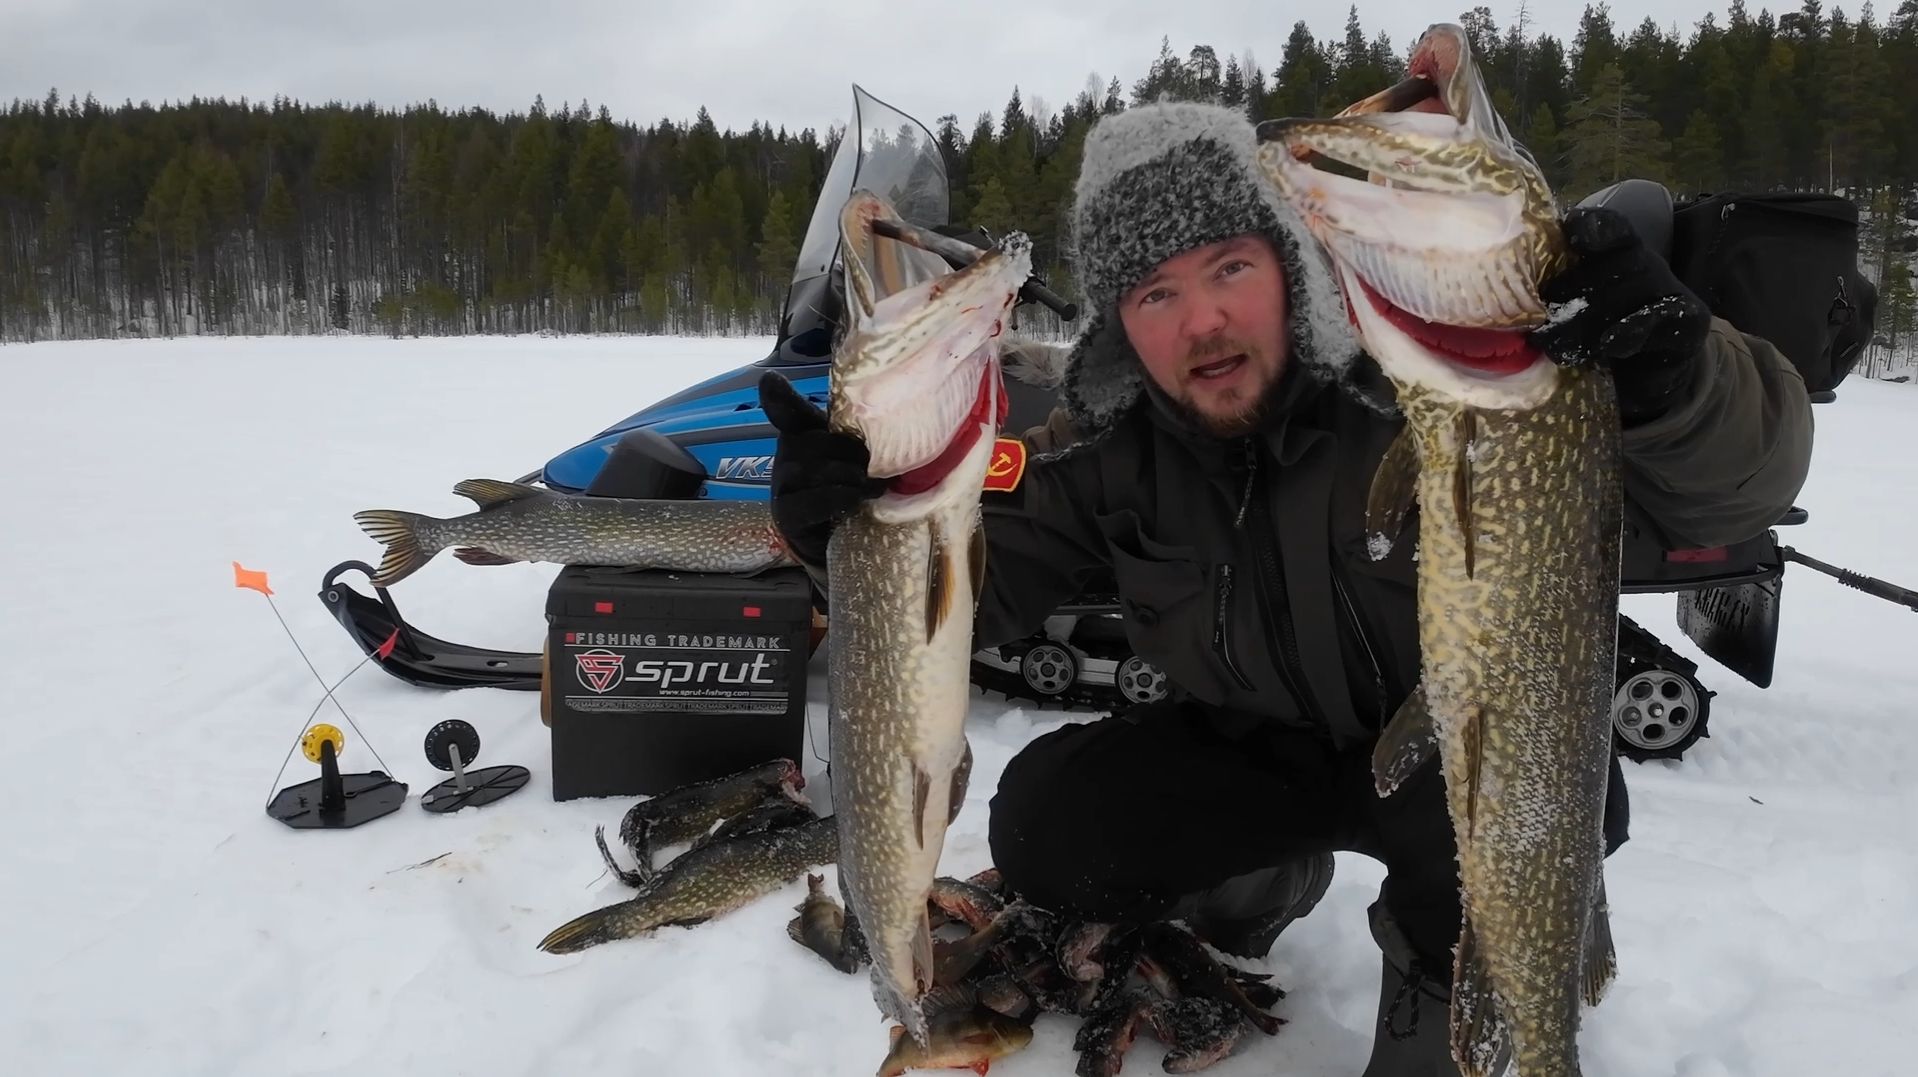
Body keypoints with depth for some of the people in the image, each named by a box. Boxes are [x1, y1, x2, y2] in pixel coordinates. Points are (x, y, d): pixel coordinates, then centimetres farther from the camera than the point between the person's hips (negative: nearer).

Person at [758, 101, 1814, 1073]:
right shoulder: (1104, 450, -14)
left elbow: (1733, 489, -25)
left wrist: (1673, 373, -49)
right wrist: (860, 530, -33)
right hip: (1250, 749, 4)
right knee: (1042, 825, -15)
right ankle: (1263, 878, 16)